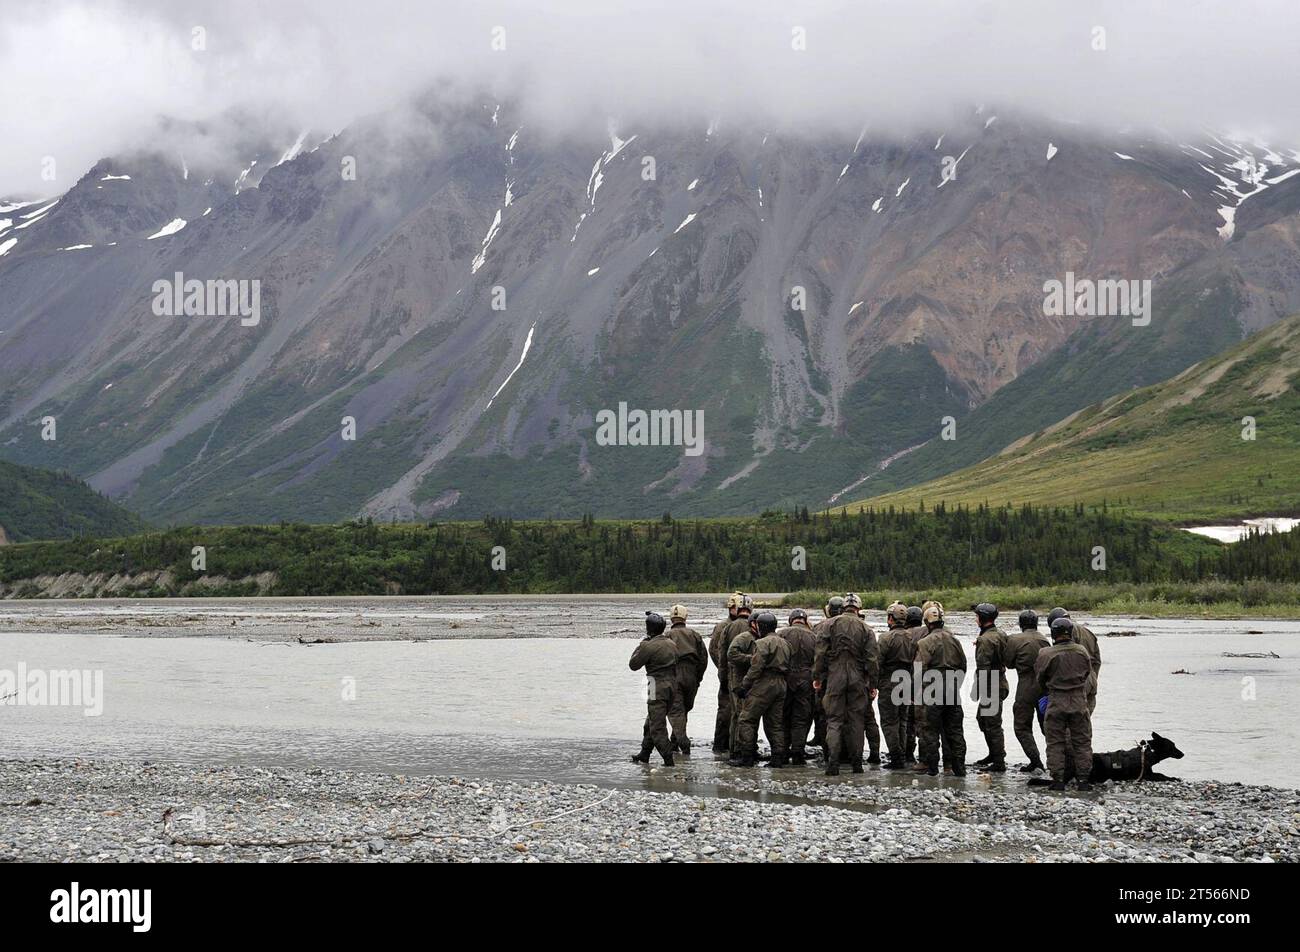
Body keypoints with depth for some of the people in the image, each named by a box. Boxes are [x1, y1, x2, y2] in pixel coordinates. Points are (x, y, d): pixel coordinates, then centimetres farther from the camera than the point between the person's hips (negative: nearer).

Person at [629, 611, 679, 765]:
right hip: (672, 685, 8)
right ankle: (644, 754, 28)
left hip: (657, 687, -8)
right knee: (651, 722, 21)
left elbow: (633, 665, -4)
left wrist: (640, 645, 4)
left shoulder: (649, 646, -15)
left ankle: (668, 759, -11)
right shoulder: (671, 644, 9)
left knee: (657, 726, -4)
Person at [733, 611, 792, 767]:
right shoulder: (784, 643, 16)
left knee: (747, 720, -2)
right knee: (775, 723, 12)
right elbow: (787, 667, 16)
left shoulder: (762, 643, -11)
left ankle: (747, 756, -5)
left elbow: (756, 668, -16)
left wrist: (744, 686, -11)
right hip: (781, 685, 8)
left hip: (763, 684, -8)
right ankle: (779, 757, 8)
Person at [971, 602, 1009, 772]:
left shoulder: (986, 639, -20)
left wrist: (977, 689, -18)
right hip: (1000, 683, 10)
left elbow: (983, 668, -22)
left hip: (991, 688, -10)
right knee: (982, 719, 22)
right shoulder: (1001, 634, 11)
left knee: (993, 725, -4)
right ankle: (994, 755, 32)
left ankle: (999, 763, -1)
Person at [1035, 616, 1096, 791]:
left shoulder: (1045, 654, -11)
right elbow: (1087, 672, 11)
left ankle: (1058, 780, 6)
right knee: (1082, 742, 11)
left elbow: (1039, 680, 1)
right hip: (1079, 701, 2)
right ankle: (1083, 780, 11)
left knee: (1055, 743, 8)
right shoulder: (1082, 651, -2)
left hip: (1056, 703, -2)